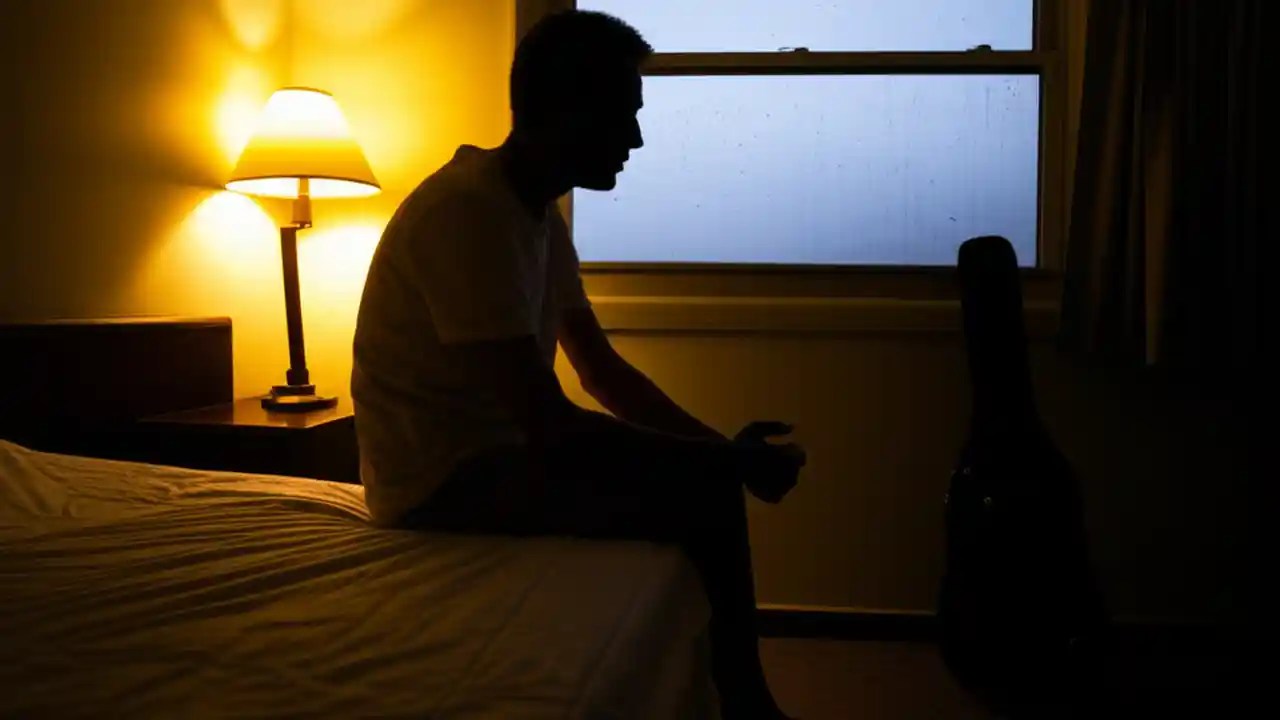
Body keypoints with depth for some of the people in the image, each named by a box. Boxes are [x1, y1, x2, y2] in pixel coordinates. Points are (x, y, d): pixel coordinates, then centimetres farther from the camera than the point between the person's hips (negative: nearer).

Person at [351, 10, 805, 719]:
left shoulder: (541, 214, 6)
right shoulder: (468, 209, -23)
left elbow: (602, 371, 10)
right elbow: (552, 428, -28)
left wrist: (723, 448, -4)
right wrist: (731, 460, -20)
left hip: (499, 452, 9)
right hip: (442, 482, -9)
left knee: (707, 476, 5)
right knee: (707, 492, -17)